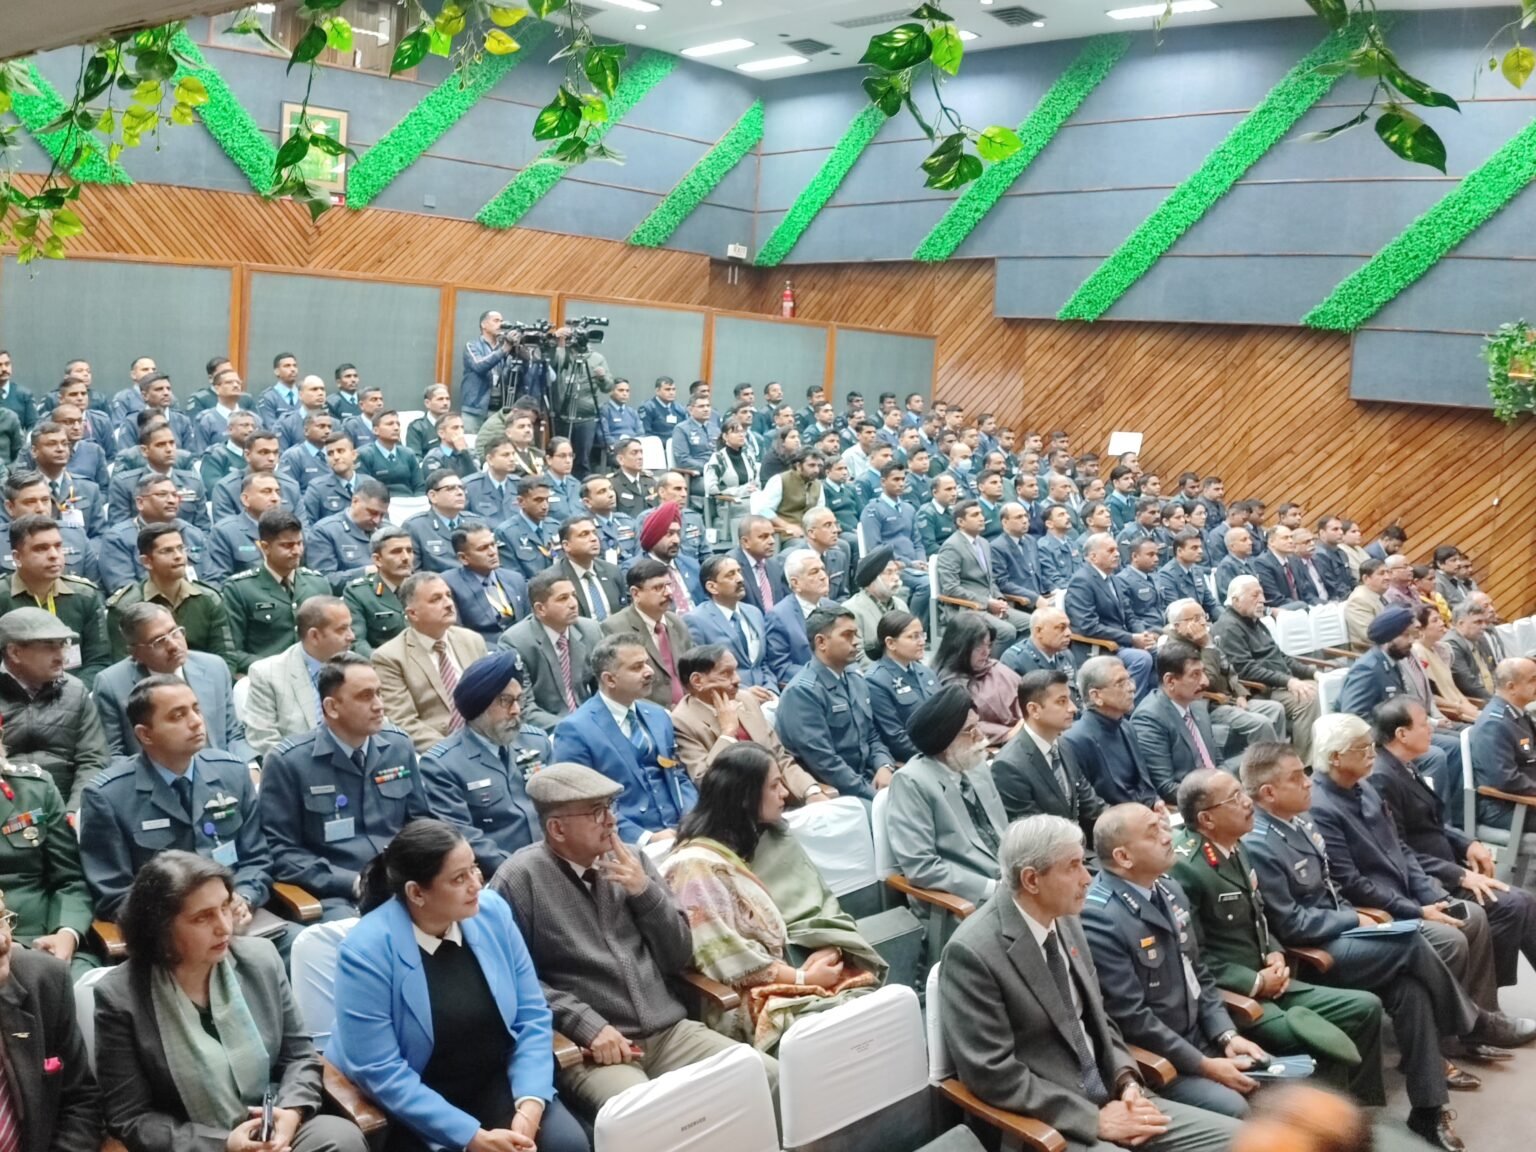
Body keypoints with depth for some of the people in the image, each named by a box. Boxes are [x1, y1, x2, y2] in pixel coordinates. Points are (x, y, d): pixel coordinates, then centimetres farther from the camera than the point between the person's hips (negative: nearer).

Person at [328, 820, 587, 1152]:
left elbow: (532, 1016, -2)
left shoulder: (492, 912, -8)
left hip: (495, 1082, 3)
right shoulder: (366, 952, -20)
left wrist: (529, 1104, -17)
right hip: (411, 1103, -3)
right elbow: (381, 1072, -20)